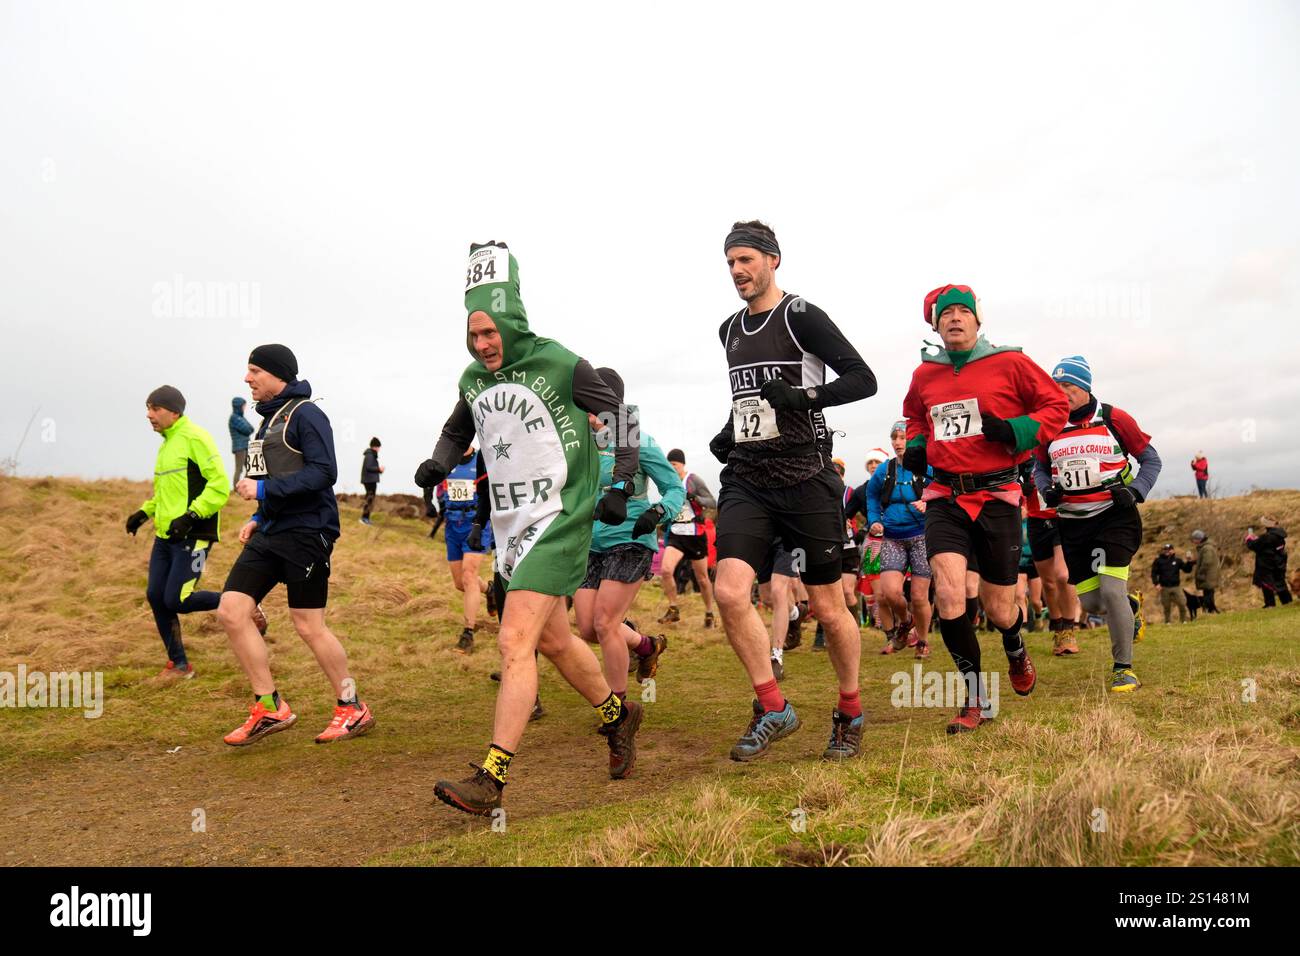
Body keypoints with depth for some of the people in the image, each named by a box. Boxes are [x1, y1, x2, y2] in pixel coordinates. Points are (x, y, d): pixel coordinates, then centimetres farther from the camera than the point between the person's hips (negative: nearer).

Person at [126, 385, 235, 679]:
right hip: (165, 535, 9)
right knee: (156, 597, 6)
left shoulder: (194, 438, -12)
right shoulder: (166, 443, 17)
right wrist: (144, 512, 18)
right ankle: (179, 665, 19)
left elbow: (219, 486, -19)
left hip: (192, 536, -9)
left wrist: (191, 516, -25)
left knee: (176, 601, -11)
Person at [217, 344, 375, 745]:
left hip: (306, 532, -9)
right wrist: (259, 519, 16)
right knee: (231, 610, -1)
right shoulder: (270, 418, 18)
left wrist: (264, 490, -20)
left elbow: (323, 472, -20)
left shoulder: (305, 414, -10)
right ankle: (270, 707, 9)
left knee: (309, 626, -2)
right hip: (271, 533, 9)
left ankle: (352, 709, 16)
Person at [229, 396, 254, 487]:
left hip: (245, 447, 8)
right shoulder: (234, 417, -9)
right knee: (239, 470, -9)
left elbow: (251, 429, 11)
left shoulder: (241, 417, 16)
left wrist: (248, 428, -7)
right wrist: (248, 428, 5)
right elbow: (247, 430, -14)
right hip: (239, 446, -8)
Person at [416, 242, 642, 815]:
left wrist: (620, 486, -8)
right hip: (510, 529, 8)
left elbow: (618, 413, -1)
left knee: (515, 642, -14)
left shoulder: (558, 365, -11)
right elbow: (458, 430, 26)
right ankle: (618, 716, 38)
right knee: (554, 642, 16)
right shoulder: (473, 379, 8)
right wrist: (438, 463, 5)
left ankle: (491, 781, -10)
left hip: (557, 523, -7)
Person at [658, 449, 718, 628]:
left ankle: (709, 613, 26)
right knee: (665, 570, -17)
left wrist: (694, 497, -28)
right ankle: (673, 610, -3)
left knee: (702, 578, 7)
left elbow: (713, 503, -14)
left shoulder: (694, 480, -10)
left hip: (695, 534, -4)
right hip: (676, 534, 4)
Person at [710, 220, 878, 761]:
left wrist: (804, 397, -22)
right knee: (728, 592, -13)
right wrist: (729, 433, 13)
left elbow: (863, 379, -9)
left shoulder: (800, 316, -5)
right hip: (746, 479, 5)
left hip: (805, 478, -5)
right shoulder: (729, 330, 16)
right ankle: (773, 709, 3)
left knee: (827, 607, 3)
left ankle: (850, 713, 25)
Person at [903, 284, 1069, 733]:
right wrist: (915, 446, 9)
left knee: (998, 610, 5)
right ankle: (975, 696, 1)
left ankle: (1015, 647, 45)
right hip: (945, 497, 2)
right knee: (948, 593, -17)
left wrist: (1016, 431, -14)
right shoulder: (925, 374, 9)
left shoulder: (1010, 363, -2)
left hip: (997, 496, -2)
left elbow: (1055, 404, 2)